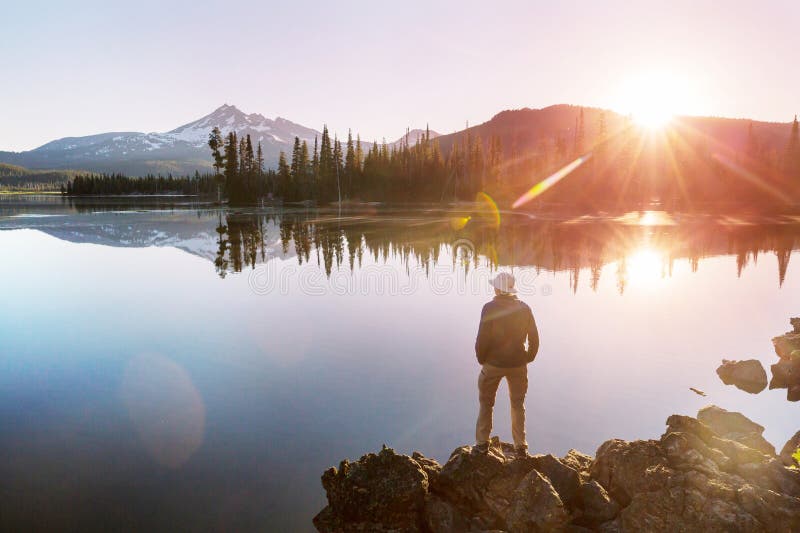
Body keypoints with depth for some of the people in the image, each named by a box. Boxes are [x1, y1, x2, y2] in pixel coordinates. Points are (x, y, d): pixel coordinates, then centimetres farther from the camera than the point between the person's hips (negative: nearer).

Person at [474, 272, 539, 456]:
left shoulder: (490, 308, -15)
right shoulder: (524, 308, -3)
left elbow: (482, 338, -15)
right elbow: (534, 338, 1)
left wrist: (481, 358, 1)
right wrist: (528, 358, 14)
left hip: (493, 364, -3)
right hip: (518, 364, 3)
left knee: (486, 403, 15)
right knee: (518, 405, 18)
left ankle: (482, 443, 21)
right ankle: (520, 446, 23)